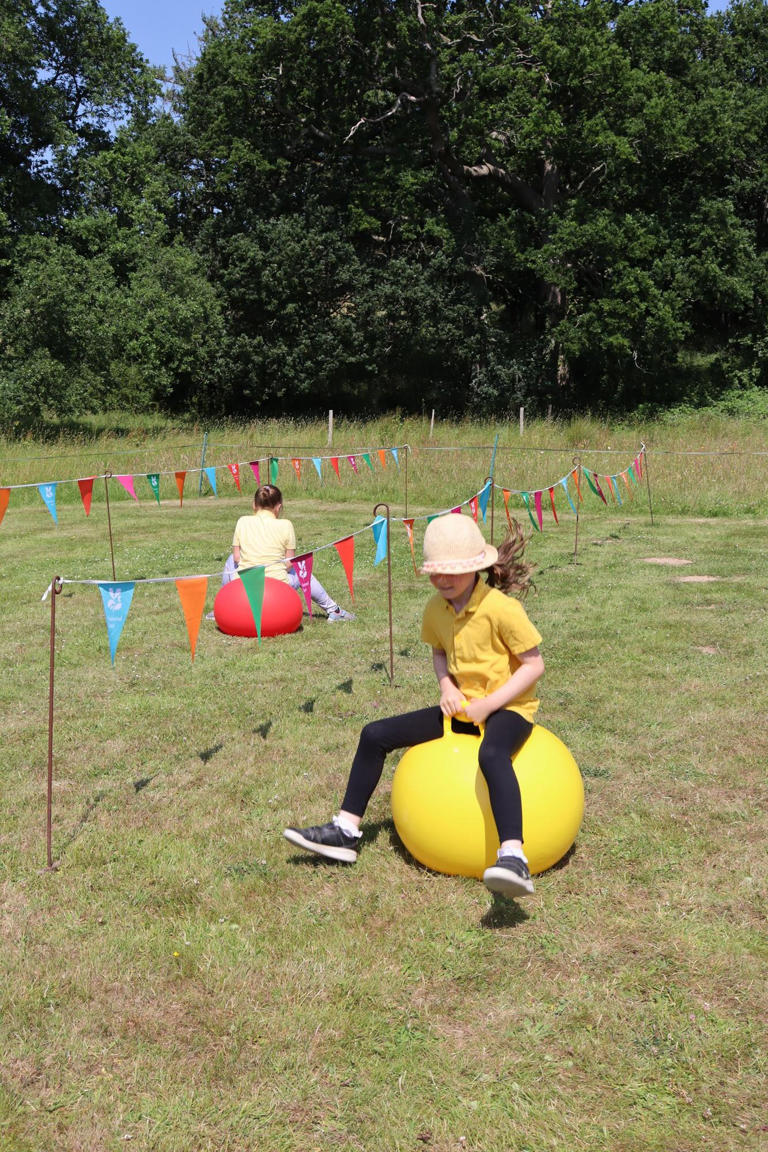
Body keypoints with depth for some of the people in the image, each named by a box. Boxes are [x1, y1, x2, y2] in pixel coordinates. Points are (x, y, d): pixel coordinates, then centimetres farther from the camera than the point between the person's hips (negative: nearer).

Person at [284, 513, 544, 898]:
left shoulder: (501, 608, -20)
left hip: (507, 706, -7)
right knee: (375, 735, 2)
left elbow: (534, 665, -16)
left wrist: (489, 704, -21)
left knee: (491, 753, -44)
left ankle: (513, 858, -51)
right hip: (461, 706, 8)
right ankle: (345, 831, 11)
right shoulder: (436, 609, 0)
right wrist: (446, 686, -3)